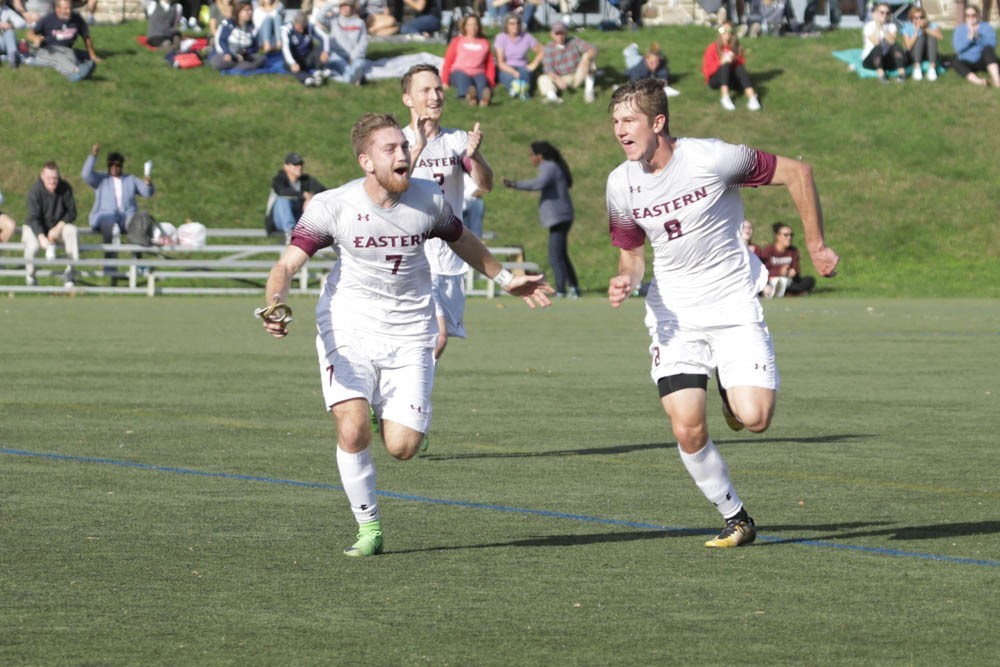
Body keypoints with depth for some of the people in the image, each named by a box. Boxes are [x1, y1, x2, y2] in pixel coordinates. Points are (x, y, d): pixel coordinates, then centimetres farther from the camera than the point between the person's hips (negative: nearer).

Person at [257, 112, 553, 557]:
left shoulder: (429, 199, -3)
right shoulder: (333, 206, -11)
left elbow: (461, 241, 18)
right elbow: (288, 264, -15)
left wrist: (505, 279, 28)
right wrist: (275, 305, -35)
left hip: (409, 335, 2)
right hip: (349, 329, -2)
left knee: (401, 447, -8)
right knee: (352, 432, -20)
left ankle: (389, 413, 31)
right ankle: (369, 529, 2)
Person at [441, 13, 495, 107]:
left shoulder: (484, 42, 22)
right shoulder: (457, 41, 19)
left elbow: (490, 64, 19)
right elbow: (448, 61, 14)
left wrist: (491, 82, 4)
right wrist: (444, 81, 4)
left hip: (478, 73, 1)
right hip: (460, 72, -1)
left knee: (482, 81, -37)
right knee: (463, 78, -40)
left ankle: (484, 98, -74)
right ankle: (469, 95, -76)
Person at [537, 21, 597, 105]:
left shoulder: (574, 42, -3)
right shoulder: (548, 48, -4)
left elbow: (593, 49, -15)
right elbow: (548, 68, -17)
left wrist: (587, 58, -40)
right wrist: (558, 79, -38)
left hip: (578, 78, 0)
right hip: (561, 79, 0)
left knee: (587, 55, -21)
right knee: (543, 79, -25)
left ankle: (589, 90, -28)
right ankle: (551, 96, -56)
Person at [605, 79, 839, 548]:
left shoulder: (710, 159, -17)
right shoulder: (621, 184, -1)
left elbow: (796, 172, -7)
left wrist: (816, 245, -3)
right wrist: (625, 279, -10)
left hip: (734, 306, -3)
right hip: (673, 315, 3)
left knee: (753, 419, -19)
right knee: (687, 431, -10)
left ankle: (734, 395, 19)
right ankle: (736, 519, 11)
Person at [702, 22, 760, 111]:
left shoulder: (737, 47, 4)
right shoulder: (713, 48, -4)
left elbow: (742, 65, 3)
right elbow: (706, 70, -10)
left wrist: (735, 60, -17)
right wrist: (721, 62, -24)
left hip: (731, 80, 3)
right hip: (715, 80, -3)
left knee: (741, 69, -28)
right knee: (726, 65, -31)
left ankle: (752, 97, -51)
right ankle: (725, 97, -51)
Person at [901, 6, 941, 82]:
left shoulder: (931, 25, -6)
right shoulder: (907, 27, -8)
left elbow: (940, 37, -24)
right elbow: (908, 47, -18)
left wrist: (925, 29, -29)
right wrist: (916, 32, -25)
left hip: (928, 56, 2)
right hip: (914, 56, -2)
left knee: (932, 36, -25)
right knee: (920, 38, -27)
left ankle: (932, 68, -32)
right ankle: (917, 68, -32)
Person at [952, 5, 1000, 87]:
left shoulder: (986, 27, 3)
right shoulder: (959, 29, 5)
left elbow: (992, 44, -14)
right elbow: (958, 47, -11)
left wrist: (978, 37, -27)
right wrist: (970, 37, -24)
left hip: (983, 61, 0)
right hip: (967, 62, 1)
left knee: (988, 49, -32)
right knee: (956, 63, -32)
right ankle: (978, 81, -56)